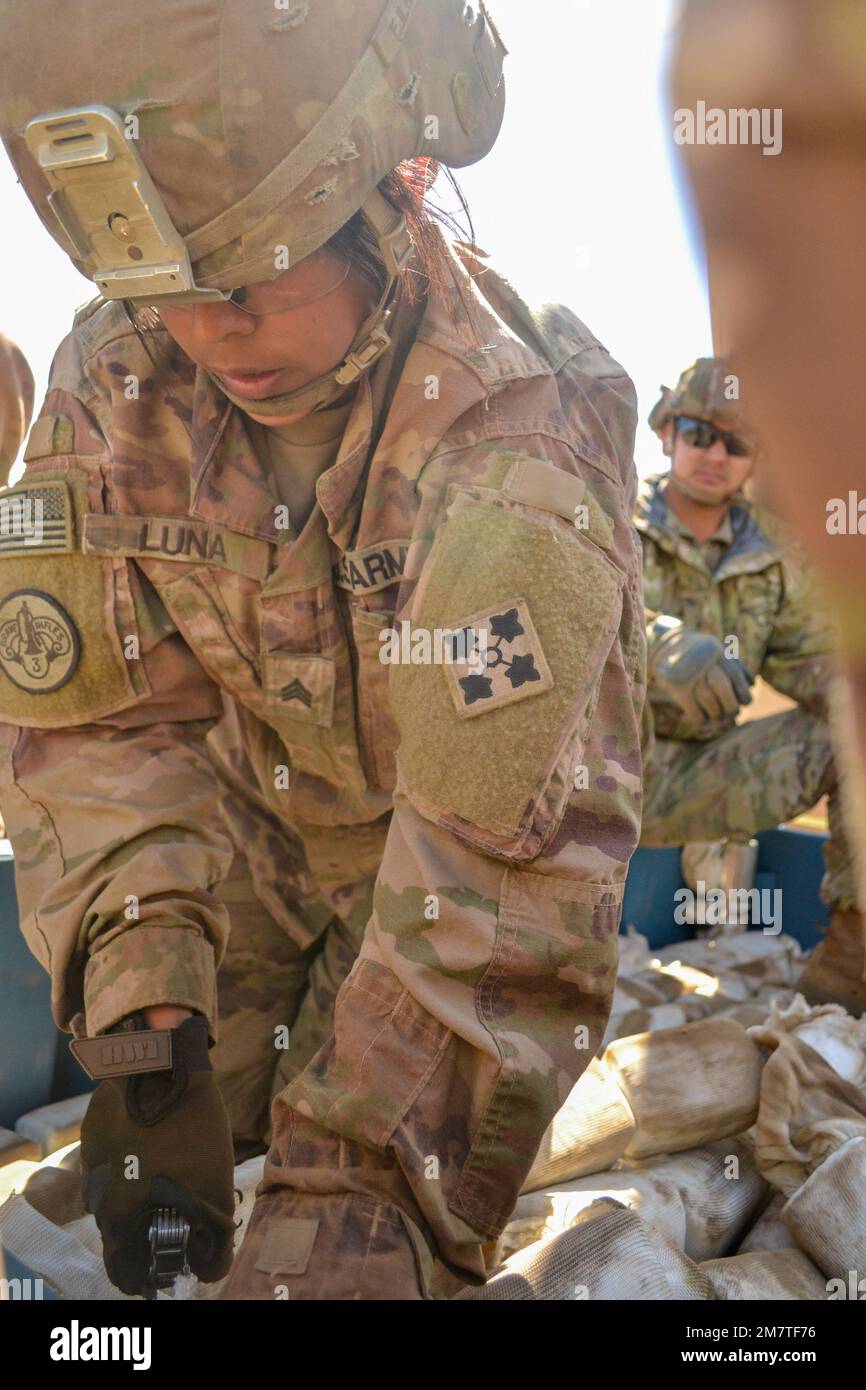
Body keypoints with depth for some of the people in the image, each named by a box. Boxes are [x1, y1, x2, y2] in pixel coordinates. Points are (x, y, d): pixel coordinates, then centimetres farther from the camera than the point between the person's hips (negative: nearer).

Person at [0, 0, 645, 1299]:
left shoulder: (512, 432, -34)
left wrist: (359, 1199, -43)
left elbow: (501, 859, -39)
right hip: (261, 817, 4)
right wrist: (138, 1041, -30)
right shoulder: (111, 384, -18)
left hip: (484, 802, -3)